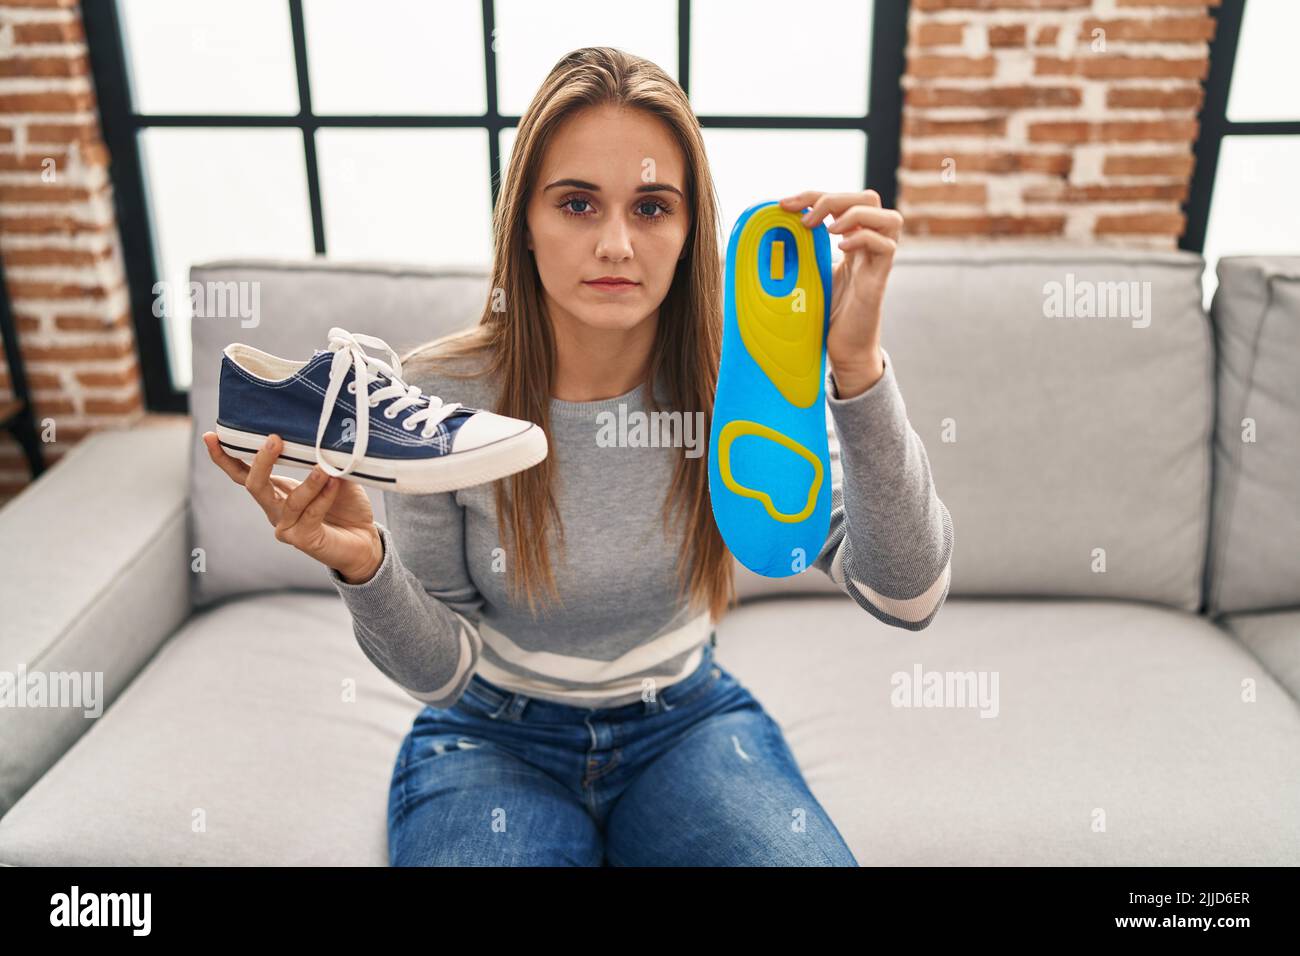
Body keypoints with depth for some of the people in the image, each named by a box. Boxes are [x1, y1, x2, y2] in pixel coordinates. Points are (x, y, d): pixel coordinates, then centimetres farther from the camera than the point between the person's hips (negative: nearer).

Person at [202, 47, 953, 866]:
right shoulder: (442, 394, -19)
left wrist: (857, 364, -36)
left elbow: (908, 598, -24)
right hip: (495, 730, 0)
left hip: (686, 716, 1)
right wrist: (364, 568, -31)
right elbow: (441, 670, -9)